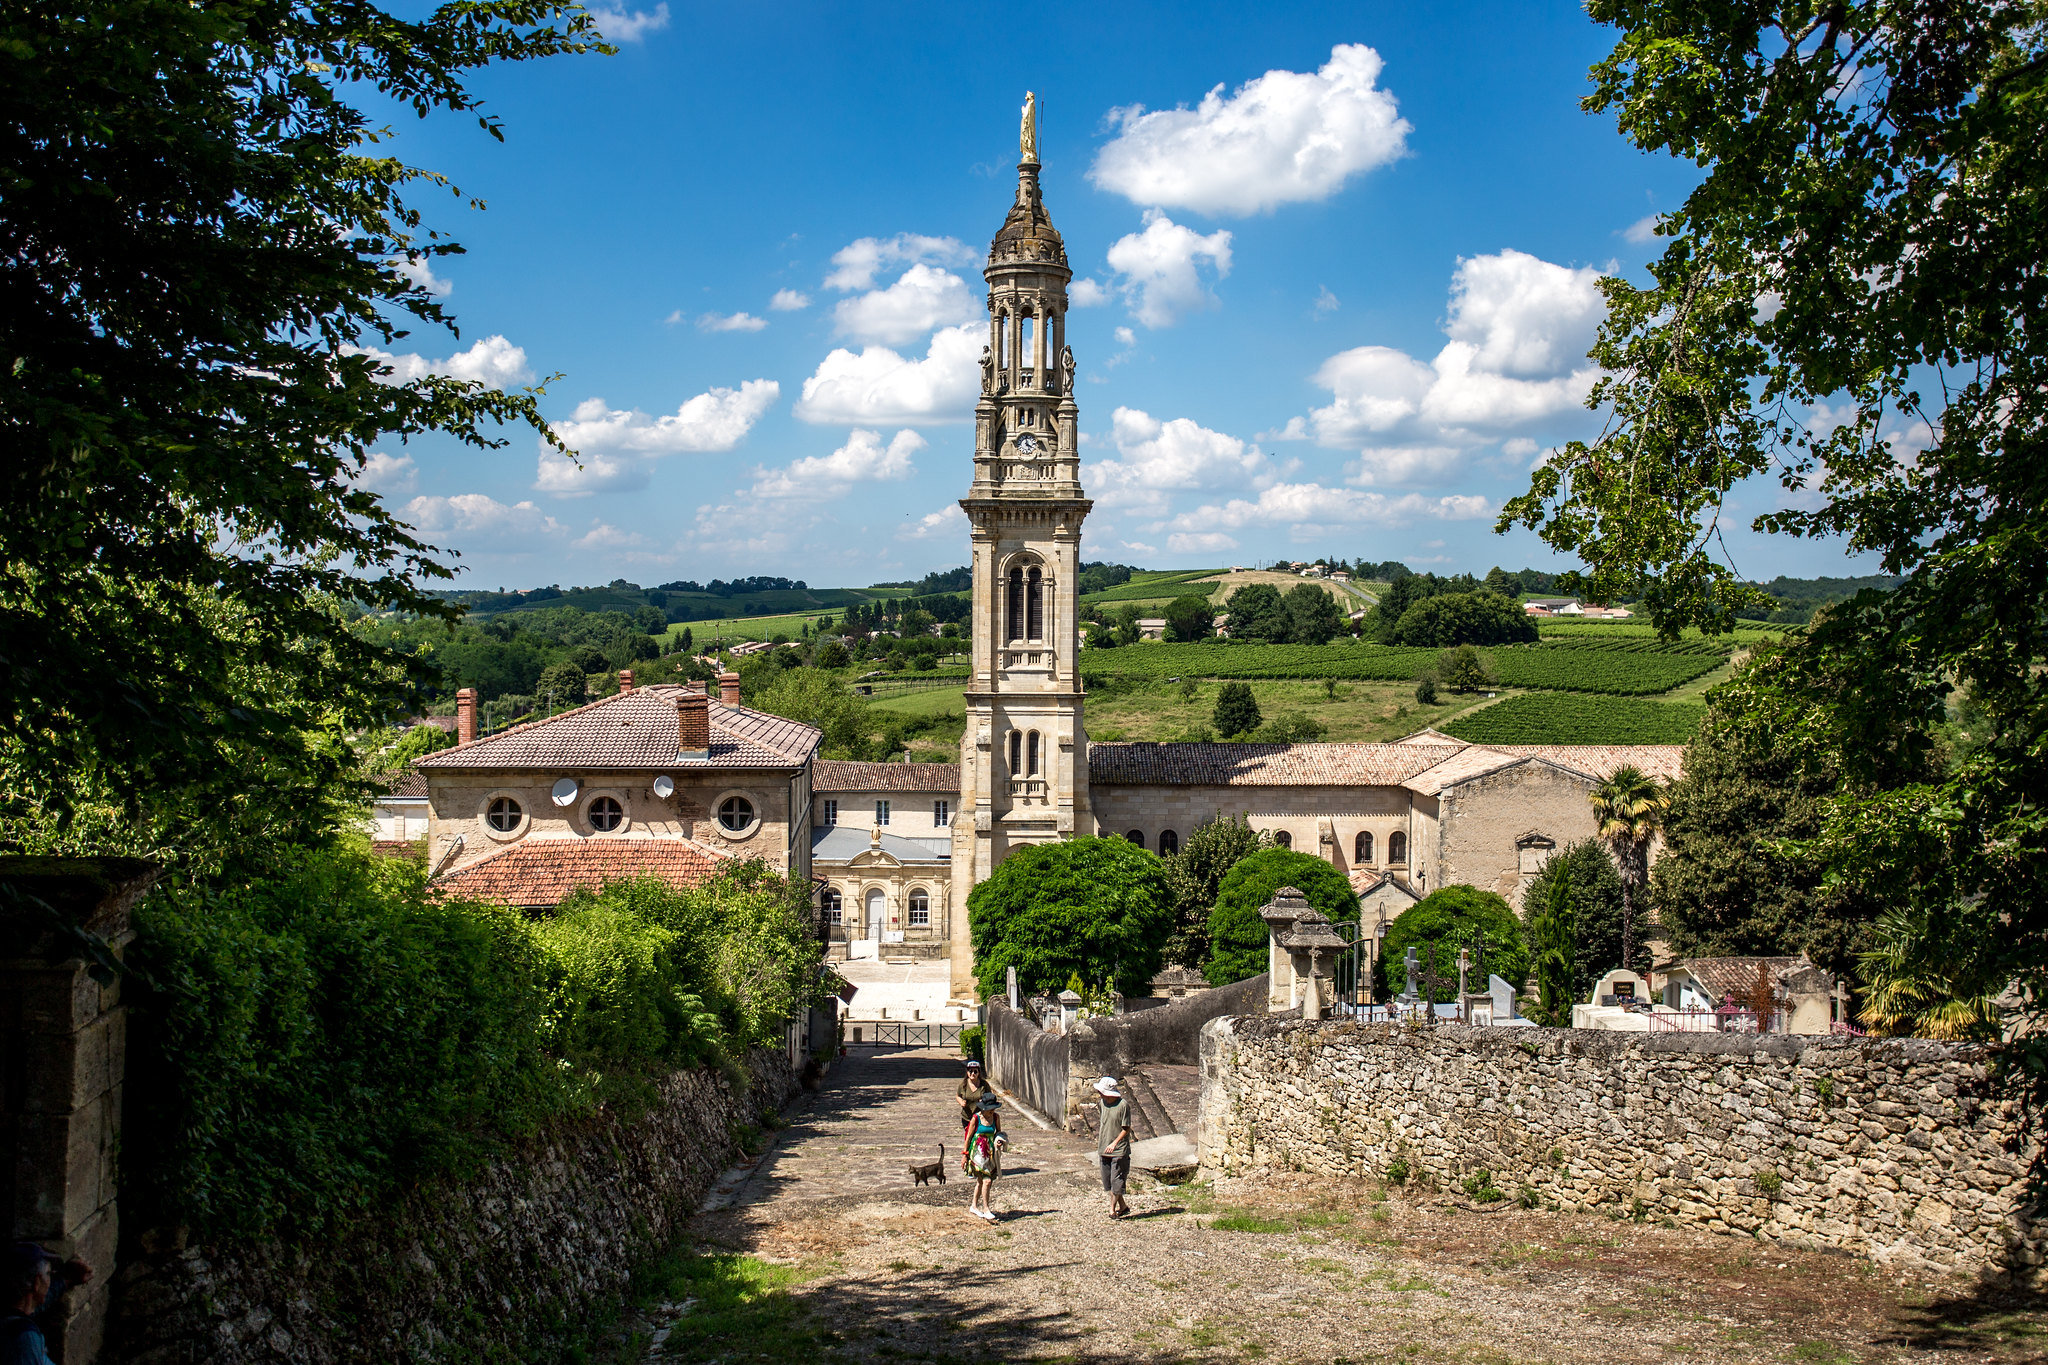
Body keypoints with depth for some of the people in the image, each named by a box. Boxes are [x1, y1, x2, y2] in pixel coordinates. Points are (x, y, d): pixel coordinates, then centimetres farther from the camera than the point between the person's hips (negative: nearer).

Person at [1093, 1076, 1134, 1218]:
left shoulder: (1123, 1105, -15)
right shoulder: (1103, 1103, 6)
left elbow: (1126, 1129, -11)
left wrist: (1114, 1143, -20)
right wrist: (1099, 1147, 17)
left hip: (1119, 1151, -7)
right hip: (1104, 1150, 7)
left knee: (1116, 1181, -4)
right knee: (1108, 1181, 11)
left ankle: (1112, 1209, 8)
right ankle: (1122, 1206, 24)